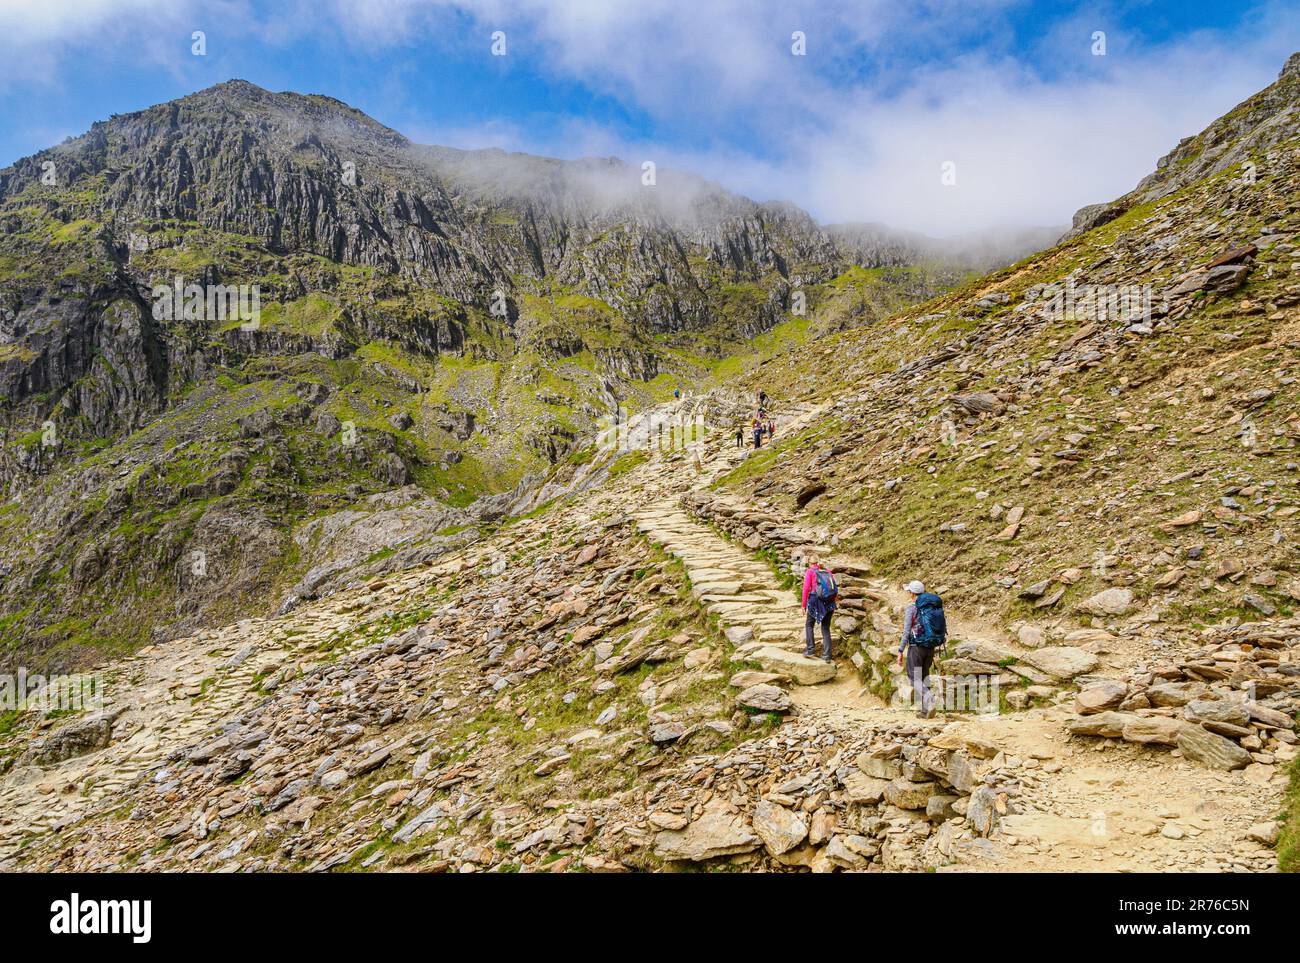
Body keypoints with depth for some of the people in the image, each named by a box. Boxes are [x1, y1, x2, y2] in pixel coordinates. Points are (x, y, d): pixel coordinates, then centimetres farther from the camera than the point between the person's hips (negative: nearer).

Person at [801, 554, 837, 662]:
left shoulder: (810, 572, 2)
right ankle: (826, 655, 8)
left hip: (816, 601, -4)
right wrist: (833, 604, 18)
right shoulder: (828, 571, 13)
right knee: (826, 628, 13)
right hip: (829, 603, 4)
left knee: (809, 625, 17)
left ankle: (809, 649, 9)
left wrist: (804, 605, 2)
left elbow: (806, 589, -5)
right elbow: (836, 590, 10)